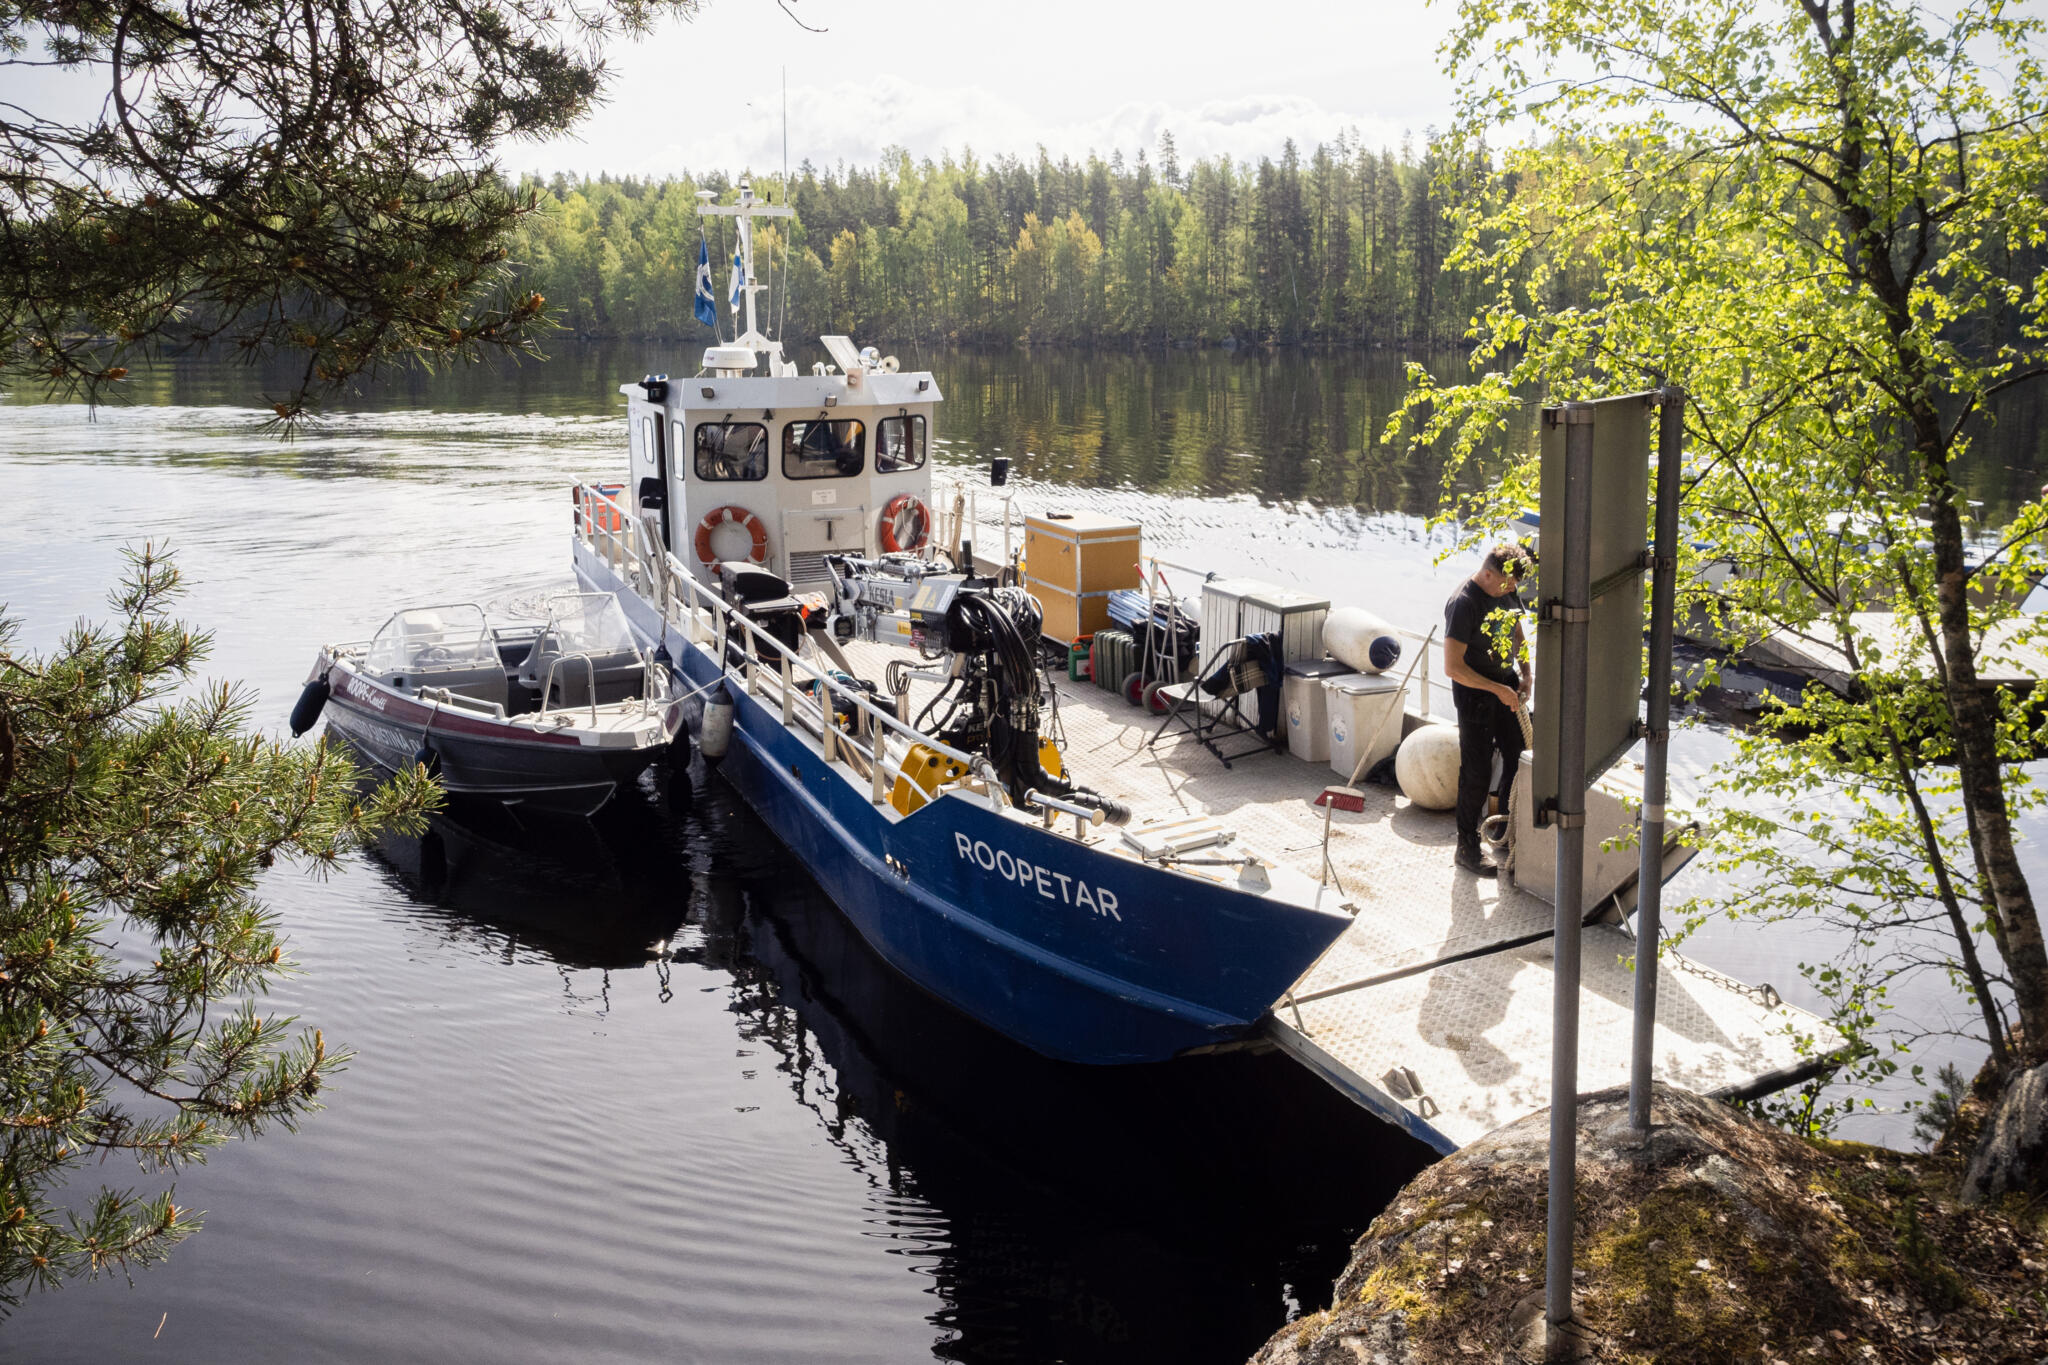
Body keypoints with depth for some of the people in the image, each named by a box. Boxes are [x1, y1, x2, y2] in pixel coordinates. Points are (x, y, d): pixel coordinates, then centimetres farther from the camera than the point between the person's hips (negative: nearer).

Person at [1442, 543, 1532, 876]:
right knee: (1477, 774, -2)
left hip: (1507, 688, 8)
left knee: (1519, 760, 14)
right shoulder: (1463, 603, -23)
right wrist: (1498, 690, -22)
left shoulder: (1507, 593, 1)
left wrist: (1525, 677, 5)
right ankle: (1467, 849, 10)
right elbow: (1453, 667, -25)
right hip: (1475, 694, -8)